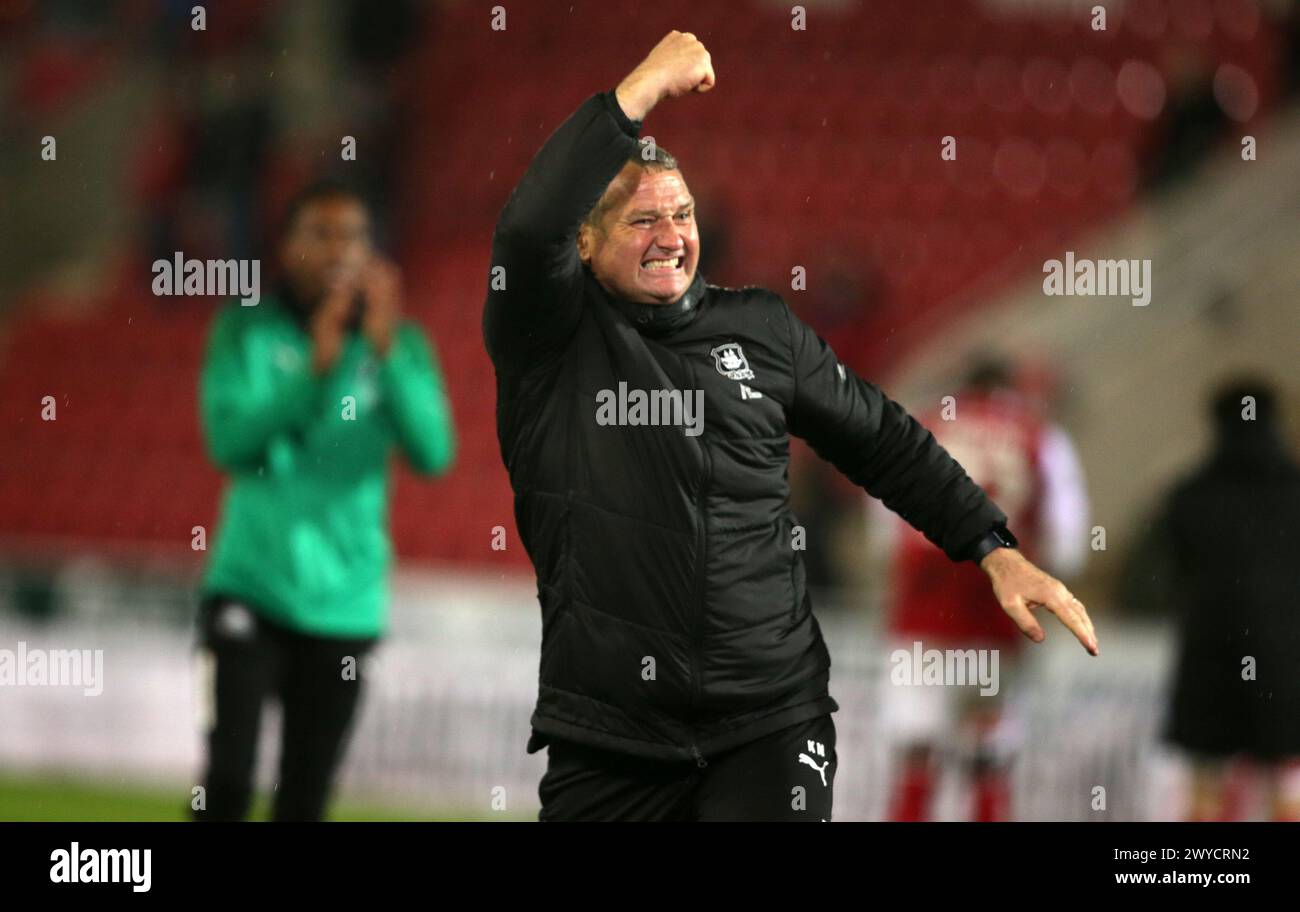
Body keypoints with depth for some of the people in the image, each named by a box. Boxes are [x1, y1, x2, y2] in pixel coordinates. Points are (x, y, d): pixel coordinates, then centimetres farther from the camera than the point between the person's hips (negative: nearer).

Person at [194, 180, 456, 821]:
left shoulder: (400, 346, 6)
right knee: (229, 779, -14)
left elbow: (434, 454, -7)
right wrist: (317, 368, -18)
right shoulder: (249, 331, 1)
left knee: (304, 801, 3)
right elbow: (230, 443, -10)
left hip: (345, 602, 2)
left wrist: (388, 353, -16)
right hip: (251, 590, -2)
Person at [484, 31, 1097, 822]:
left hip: (770, 720, 1)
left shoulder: (760, 330, 11)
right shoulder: (554, 338, 0)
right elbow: (529, 229, -20)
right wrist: (642, 90, -20)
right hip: (609, 740, -1)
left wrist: (997, 551, 10)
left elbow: (883, 442, 18)